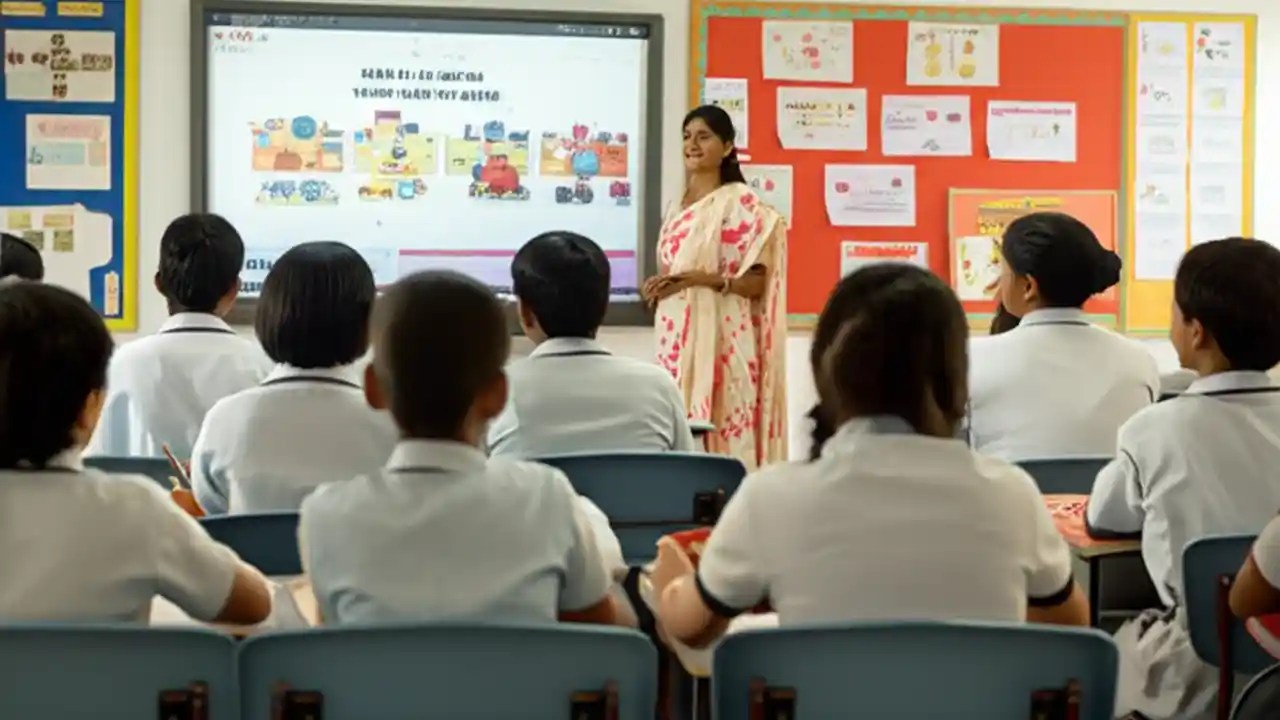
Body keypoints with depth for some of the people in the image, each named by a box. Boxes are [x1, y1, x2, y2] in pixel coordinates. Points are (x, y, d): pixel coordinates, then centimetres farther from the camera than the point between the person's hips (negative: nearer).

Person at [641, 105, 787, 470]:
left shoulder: (741, 203, -6)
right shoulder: (680, 205, 15)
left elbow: (755, 282, -9)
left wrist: (702, 279, -22)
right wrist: (656, 286, 4)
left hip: (720, 336, -7)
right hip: (676, 335, 7)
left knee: (720, 435, -10)